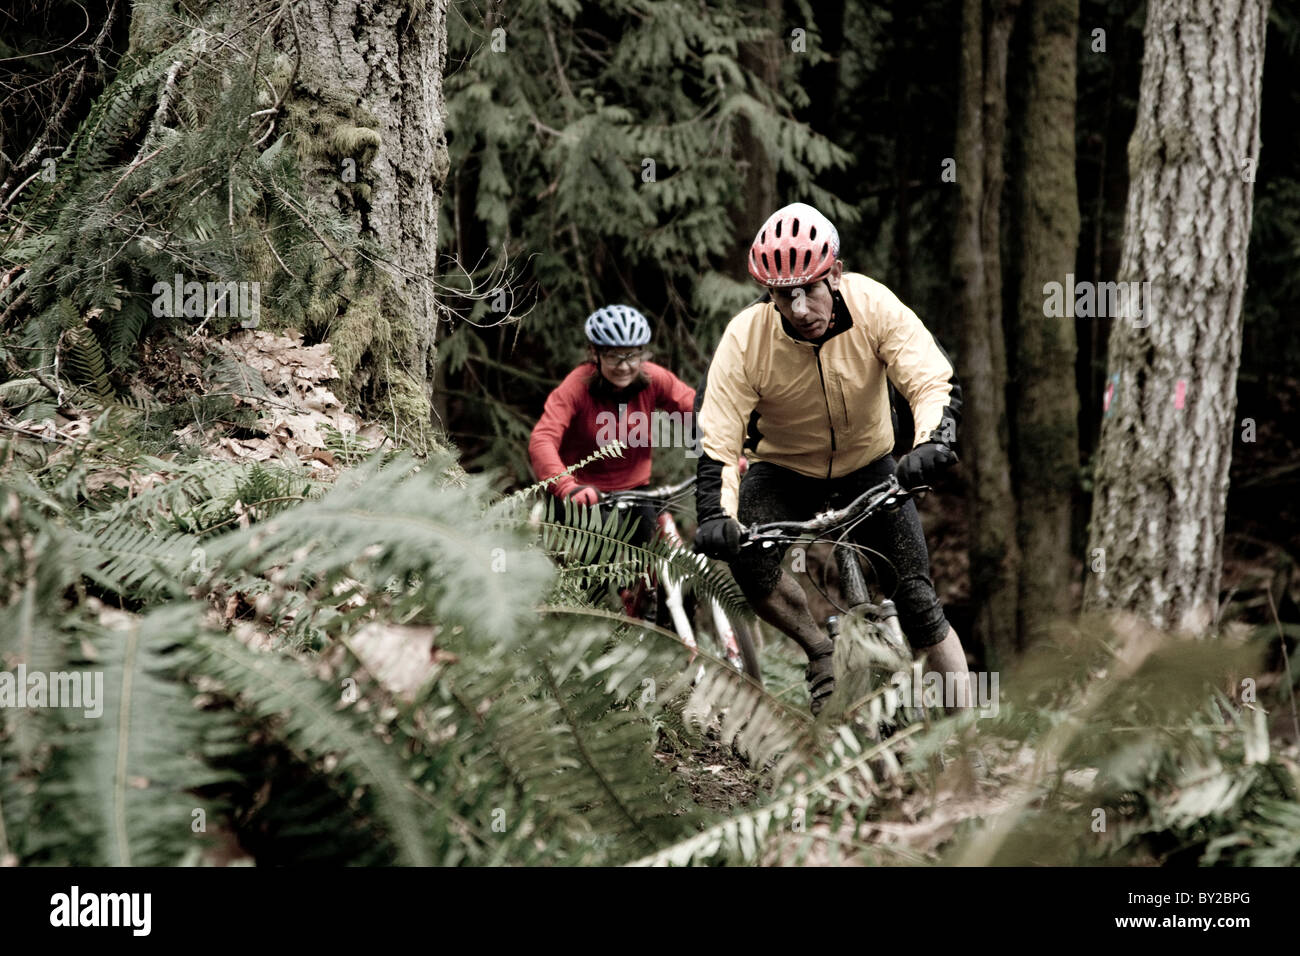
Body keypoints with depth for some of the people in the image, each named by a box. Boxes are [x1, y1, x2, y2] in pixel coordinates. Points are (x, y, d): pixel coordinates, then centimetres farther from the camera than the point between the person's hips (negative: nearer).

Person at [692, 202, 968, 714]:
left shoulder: (874, 306, -24)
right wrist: (715, 515, -39)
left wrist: (932, 442, -48)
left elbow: (935, 382, -27)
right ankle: (820, 651, -2)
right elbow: (717, 439, -22)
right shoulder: (745, 338, -24)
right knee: (748, 560, -28)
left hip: (869, 466, 0)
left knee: (916, 596, -11)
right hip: (783, 470, 0)